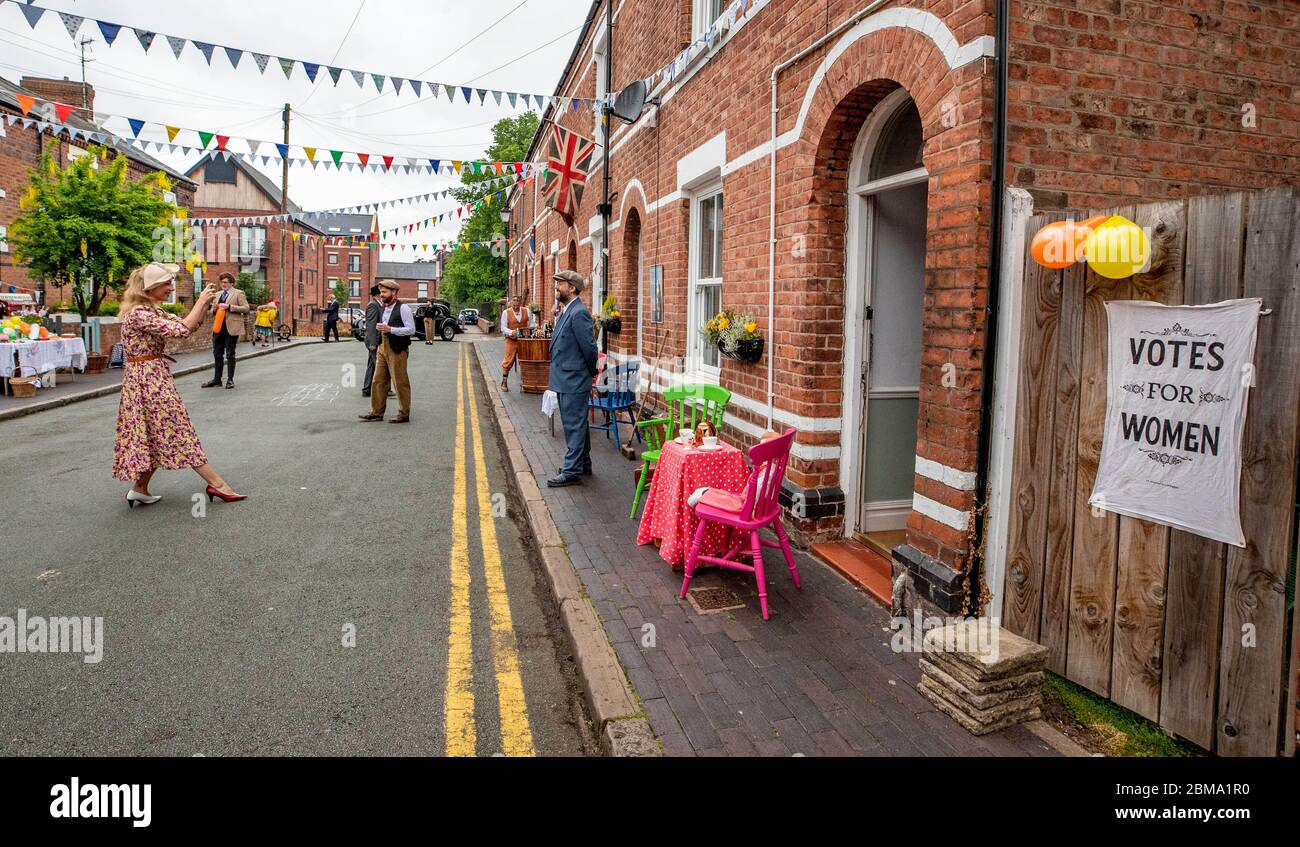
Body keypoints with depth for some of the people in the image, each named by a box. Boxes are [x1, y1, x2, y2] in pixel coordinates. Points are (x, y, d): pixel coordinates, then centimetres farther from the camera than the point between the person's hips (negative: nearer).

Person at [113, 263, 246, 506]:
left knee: (157, 436, 14)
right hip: (148, 378, -10)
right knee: (177, 431, -6)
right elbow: (181, 330, -24)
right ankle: (217, 484, -3)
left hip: (153, 376, 10)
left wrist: (205, 304, 1)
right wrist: (201, 301, -16)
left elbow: (190, 325, 13)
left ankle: (140, 489, 21)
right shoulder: (138, 313, -18)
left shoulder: (153, 311, 12)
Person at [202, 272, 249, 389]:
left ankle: (230, 380, 8)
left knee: (230, 354, 1)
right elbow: (210, 311, 23)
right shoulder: (218, 294, 18)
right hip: (218, 327, 6)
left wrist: (229, 307, -17)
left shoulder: (238, 293, 0)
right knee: (217, 354, 8)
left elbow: (246, 308, -10)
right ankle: (216, 379, 14)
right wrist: (213, 309, -1)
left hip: (231, 328, -6)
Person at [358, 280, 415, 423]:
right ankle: (377, 412, 16)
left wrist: (390, 329, -21)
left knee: (400, 383, 0)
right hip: (383, 347, 8)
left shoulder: (403, 308, -10)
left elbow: (411, 330, -16)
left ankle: (404, 415, 8)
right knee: (378, 381, 8)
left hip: (397, 350, -8)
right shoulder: (383, 307, 13)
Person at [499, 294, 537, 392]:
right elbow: (503, 328, -4)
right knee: (508, 361, 0)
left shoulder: (527, 311, 5)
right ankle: (504, 382, 12)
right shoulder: (506, 312, 0)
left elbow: (532, 324, 15)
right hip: (511, 340, -2)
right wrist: (511, 332, -22)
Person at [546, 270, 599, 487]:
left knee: (574, 425, -3)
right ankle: (583, 464, 30)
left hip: (573, 381, -10)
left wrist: (591, 372, -5)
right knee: (577, 424, 18)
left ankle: (572, 471, 3)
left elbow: (589, 347, -19)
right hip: (566, 380, 10)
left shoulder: (579, 313, -18)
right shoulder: (565, 311, 13)